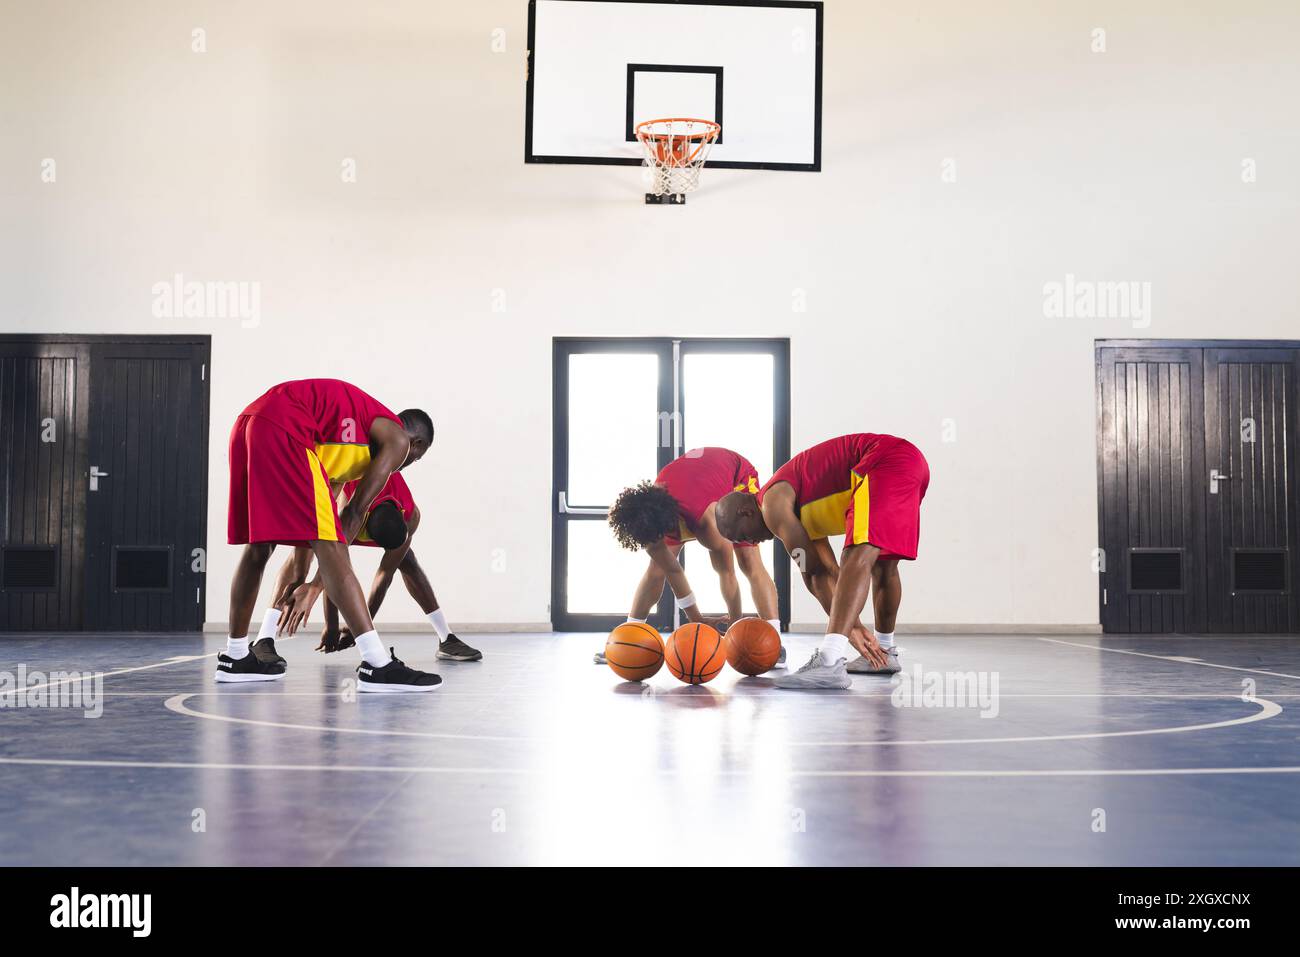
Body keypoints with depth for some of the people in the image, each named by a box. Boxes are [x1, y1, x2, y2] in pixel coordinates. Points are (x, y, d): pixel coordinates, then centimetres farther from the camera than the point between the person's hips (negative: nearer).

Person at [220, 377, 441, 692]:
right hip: (283, 430, -9)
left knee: (259, 547, 21)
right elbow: (356, 510, 4)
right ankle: (378, 666, -14)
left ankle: (235, 657, 32)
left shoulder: (364, 422, 33)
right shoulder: (398, 439, 11)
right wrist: (318, 582, 9)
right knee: (330, 550, -11)